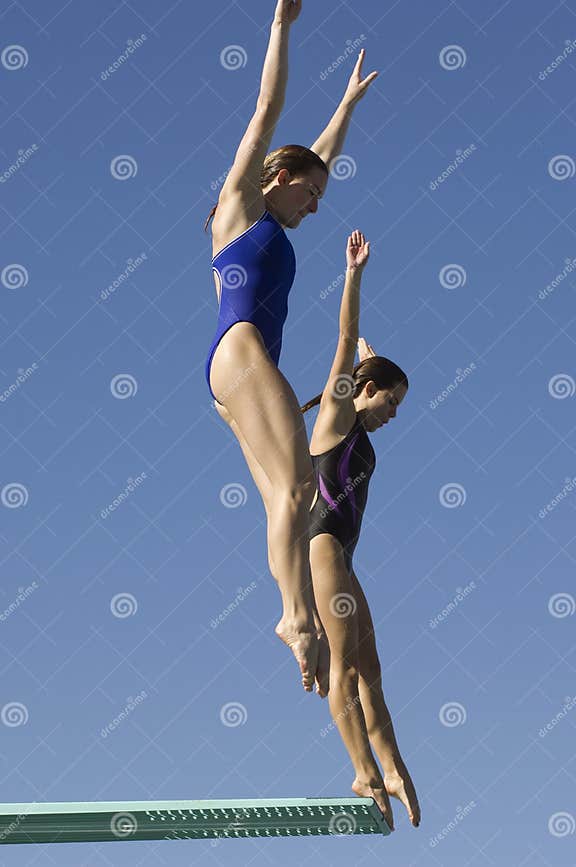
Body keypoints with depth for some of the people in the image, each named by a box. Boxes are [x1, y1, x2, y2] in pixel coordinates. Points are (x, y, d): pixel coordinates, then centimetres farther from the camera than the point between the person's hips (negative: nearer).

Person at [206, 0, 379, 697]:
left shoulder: (270, 227, 31)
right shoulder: (241, 202, 10)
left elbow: (320, 156, 42)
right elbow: (268, 107, 9)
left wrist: (349, 101, 49)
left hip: (244, 371, 9)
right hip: (240, 351, -9)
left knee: (286, 498, -7)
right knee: (297, 481, -22)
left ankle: (301, 620, -19)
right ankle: (298, 616, -33)